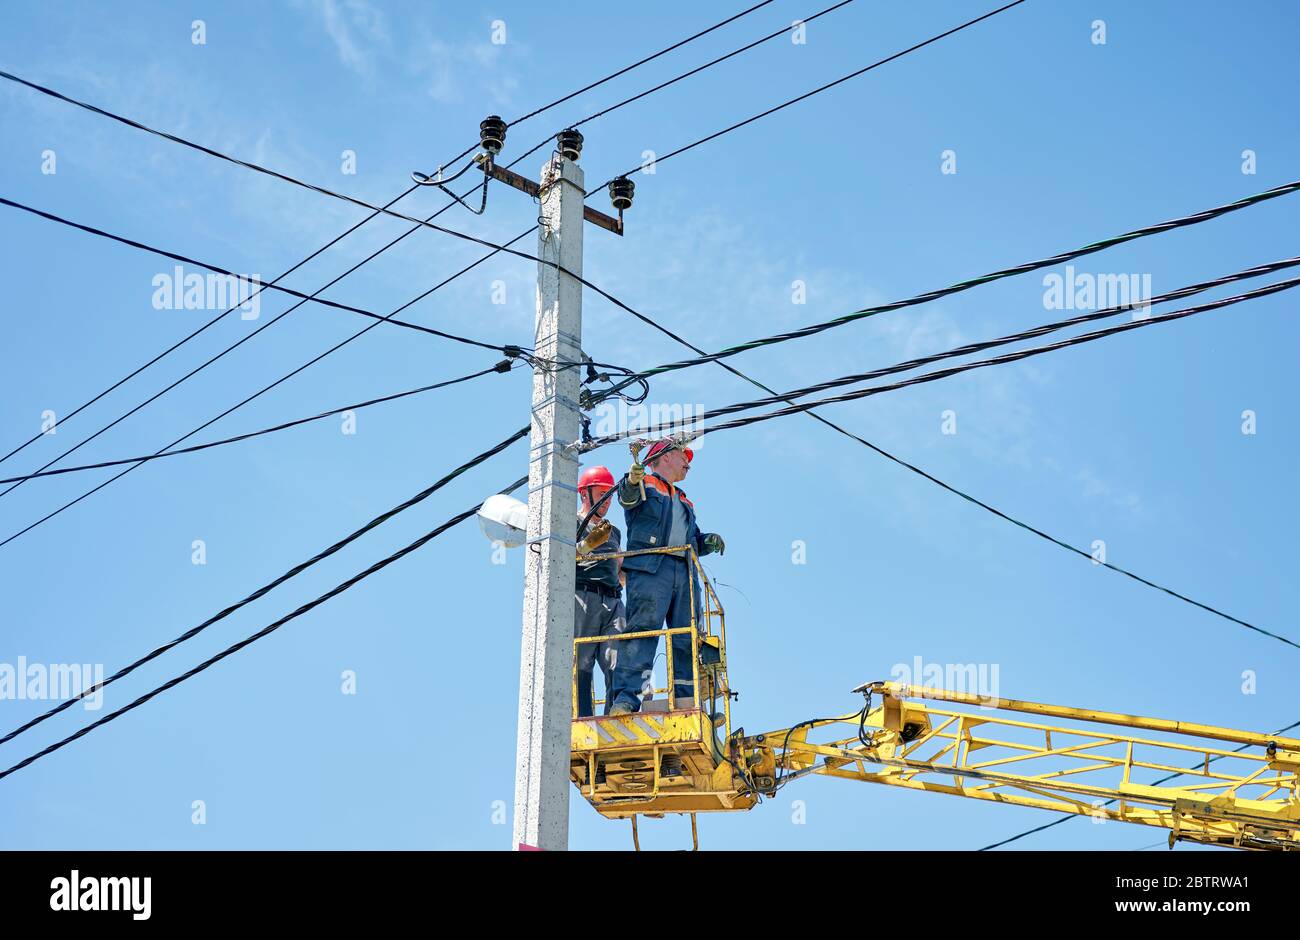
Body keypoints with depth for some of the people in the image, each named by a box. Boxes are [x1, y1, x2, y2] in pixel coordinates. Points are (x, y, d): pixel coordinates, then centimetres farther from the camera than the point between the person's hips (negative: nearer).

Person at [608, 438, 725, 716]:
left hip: (685, 572, 7)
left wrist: (708, 541, 10)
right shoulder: (645, 484, 12)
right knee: (642, 630, -20)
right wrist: (632, 482, -35)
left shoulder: (685, 502, 34)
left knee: (688, 639, 1)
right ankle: (626, 699, -28)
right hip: (649, 568, -7)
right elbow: (628, 498, -11)